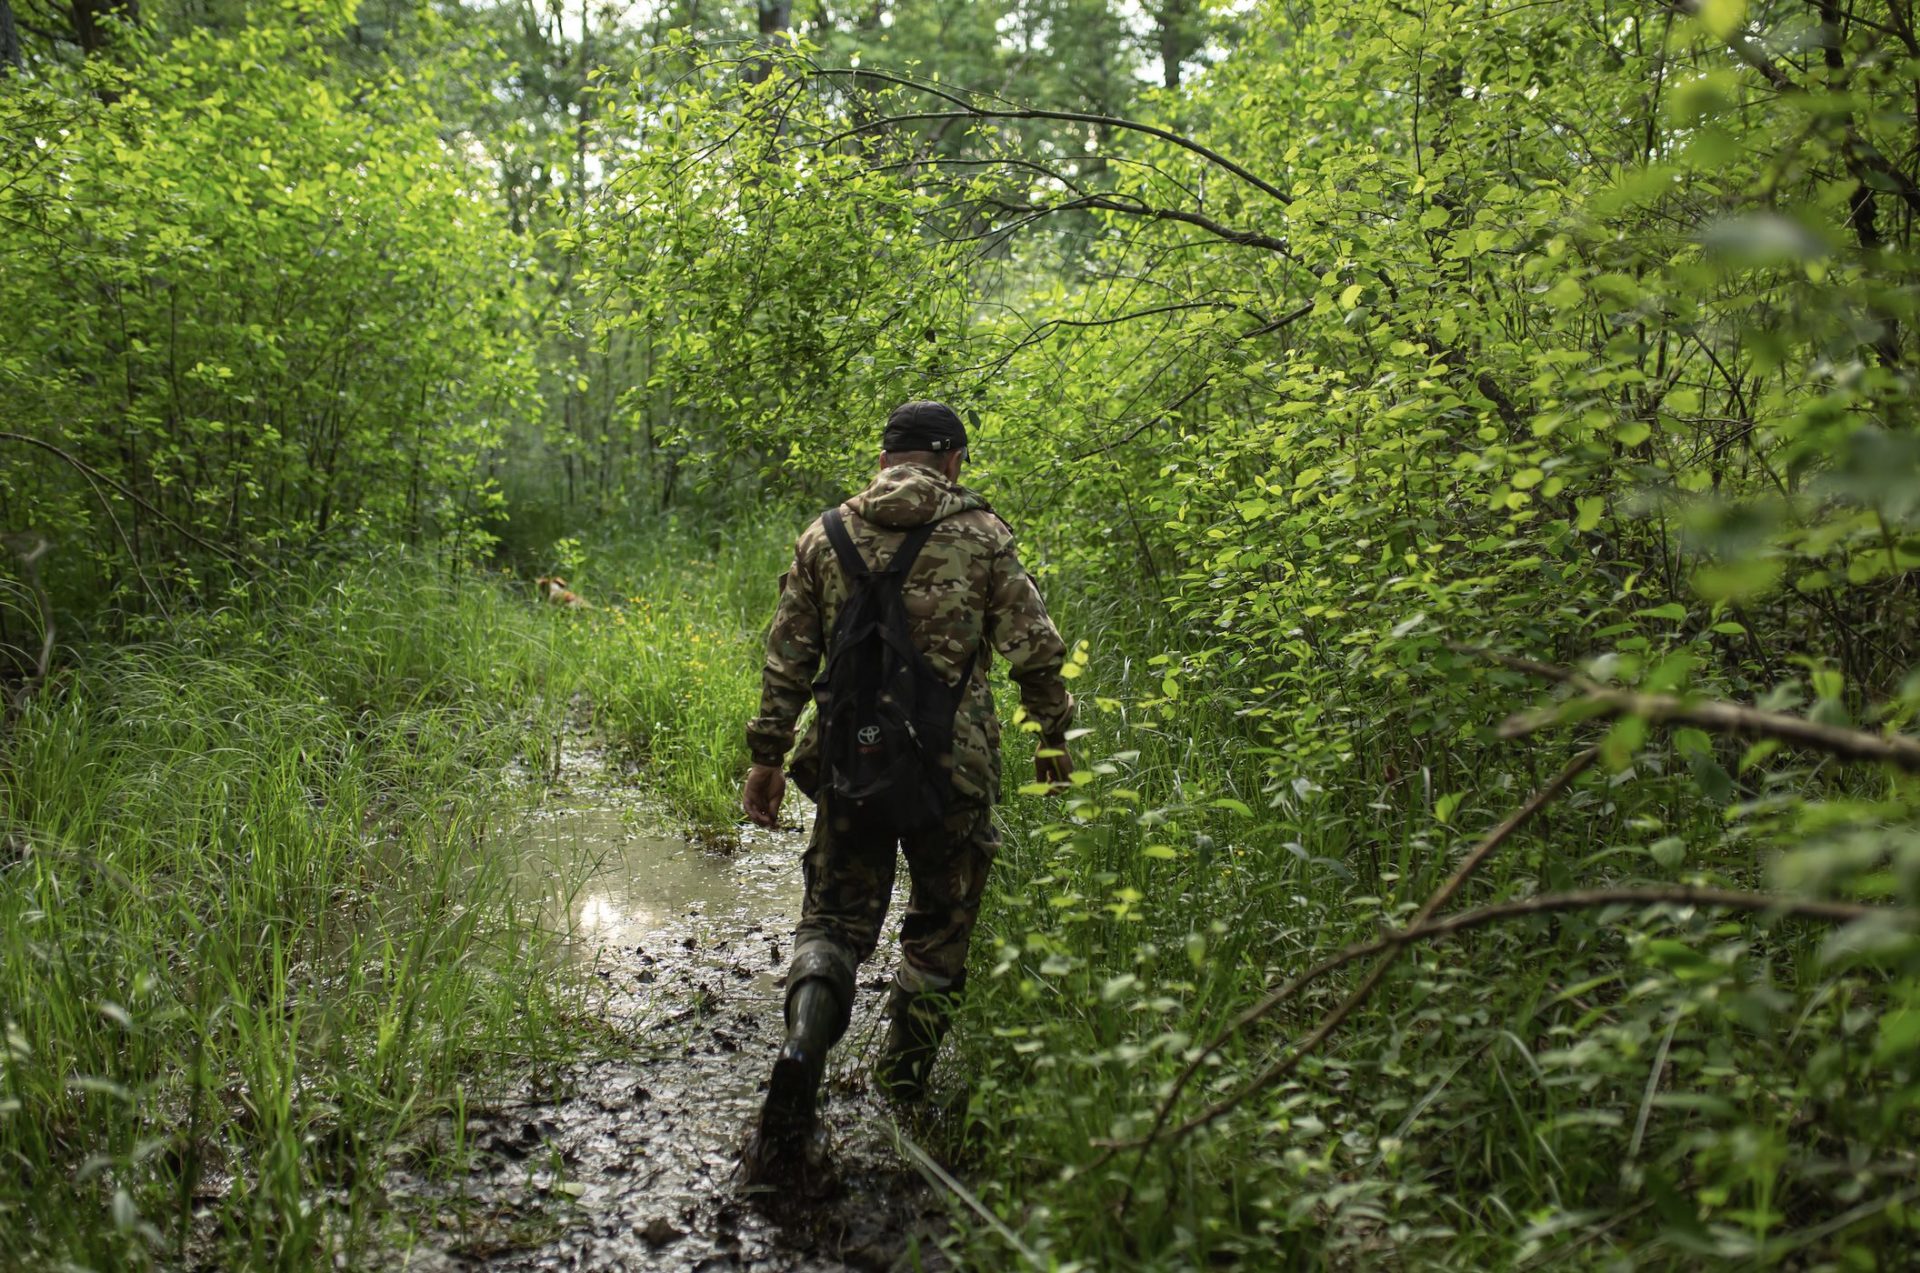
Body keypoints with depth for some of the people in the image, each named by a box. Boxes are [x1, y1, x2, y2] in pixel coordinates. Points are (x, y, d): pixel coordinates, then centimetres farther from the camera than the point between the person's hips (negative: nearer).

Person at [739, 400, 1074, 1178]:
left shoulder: (826, 535, 5)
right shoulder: (982, 535, -1)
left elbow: (788, 656, 4)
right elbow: (1035, 649, -2)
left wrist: (766, 756, 10)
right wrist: (1053, 735, 12)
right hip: (952, 764, -1)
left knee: (835, 918, 8)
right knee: (938, 929, 16)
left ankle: (803, 1046, -18)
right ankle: (902, 1083, 23)